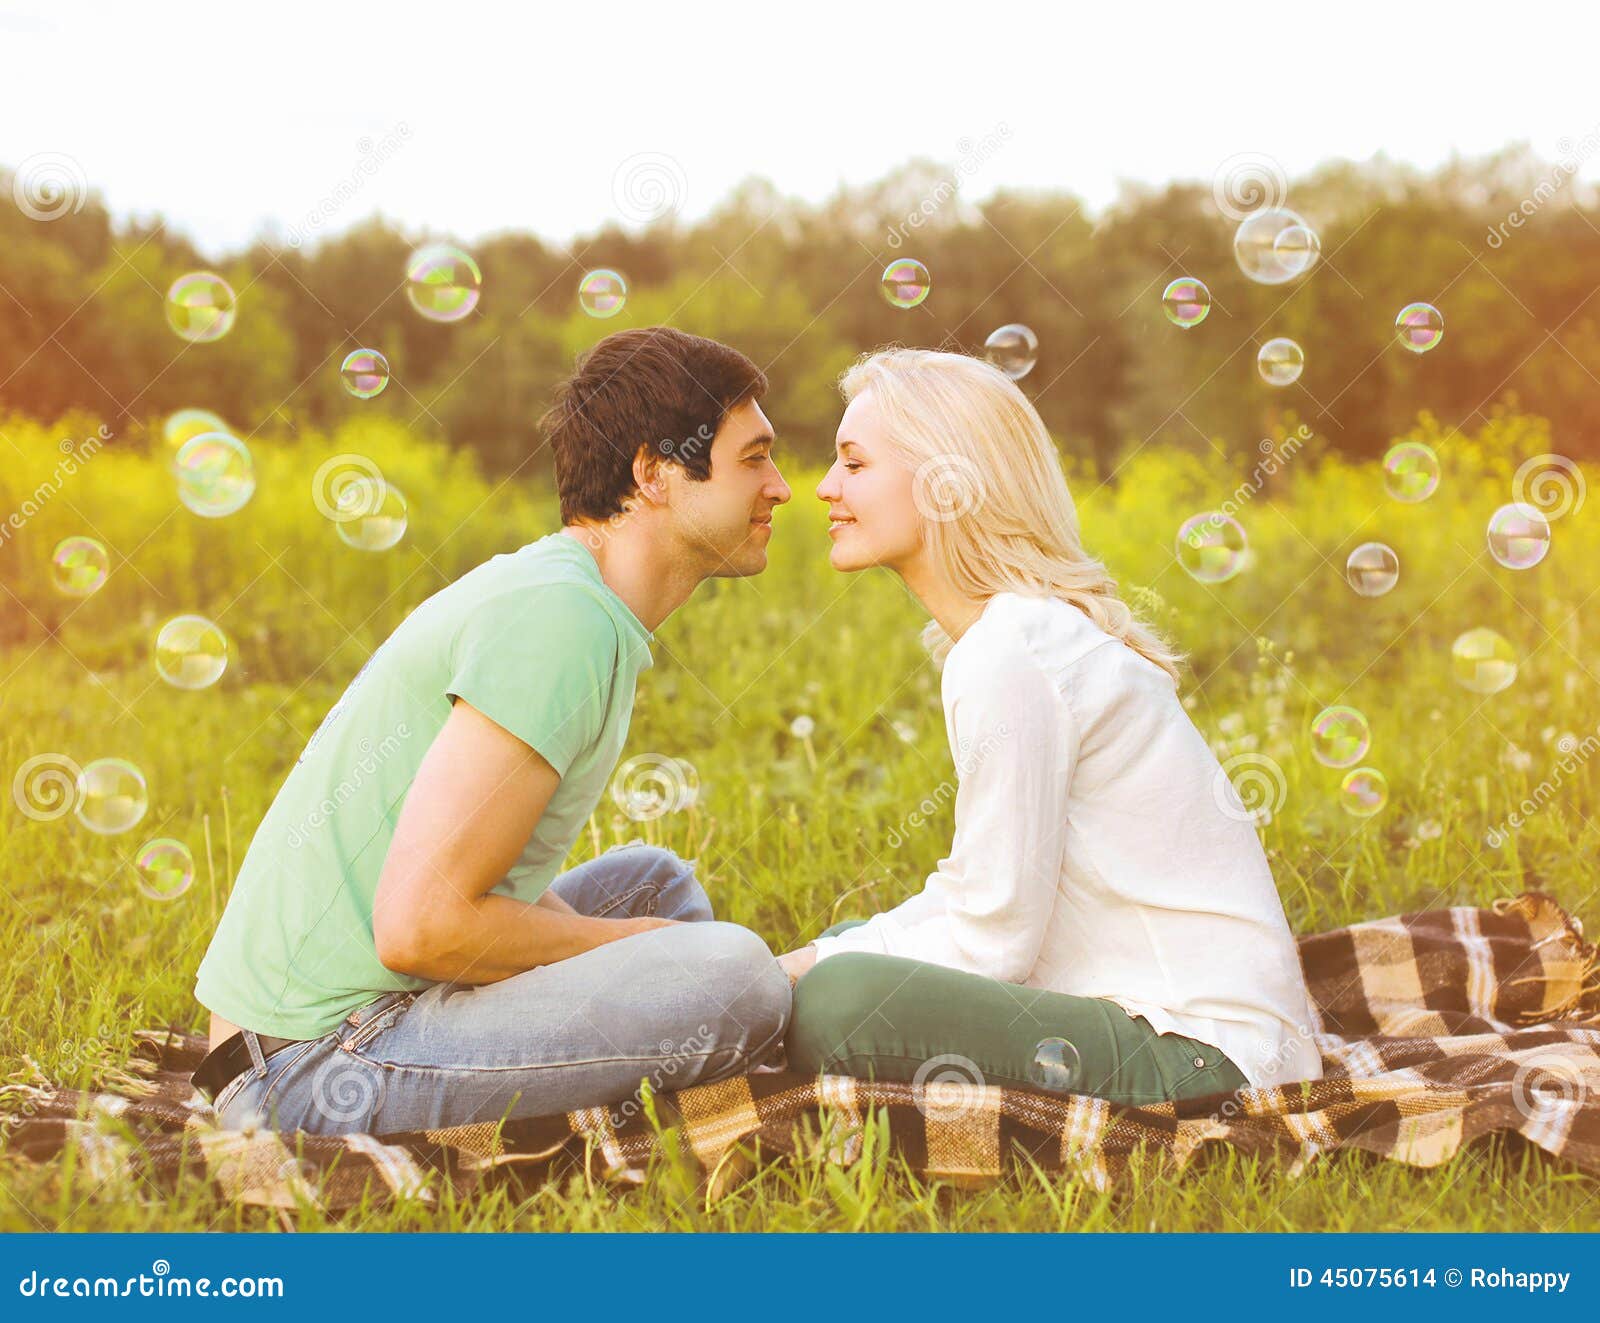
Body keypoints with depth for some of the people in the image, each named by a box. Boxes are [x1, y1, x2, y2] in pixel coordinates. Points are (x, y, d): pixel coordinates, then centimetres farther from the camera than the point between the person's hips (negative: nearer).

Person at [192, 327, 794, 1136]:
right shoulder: (559, 617, -18)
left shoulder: (564, 594, 14)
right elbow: (418, 926, -24)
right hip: (315, 1064, -11)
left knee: (655, 879, 23)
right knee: (736, 976, -24)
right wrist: (634, 947, -9)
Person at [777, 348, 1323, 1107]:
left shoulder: (1011, 660, -20)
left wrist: (813, 973, -6)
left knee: (837, 1004, -25)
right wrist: (817, 959, 4)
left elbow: (992, 943, -17)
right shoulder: (1033, 628, 11)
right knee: (845, 951, 17)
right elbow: (977, 889, 14)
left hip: (1199, 1055, -10)